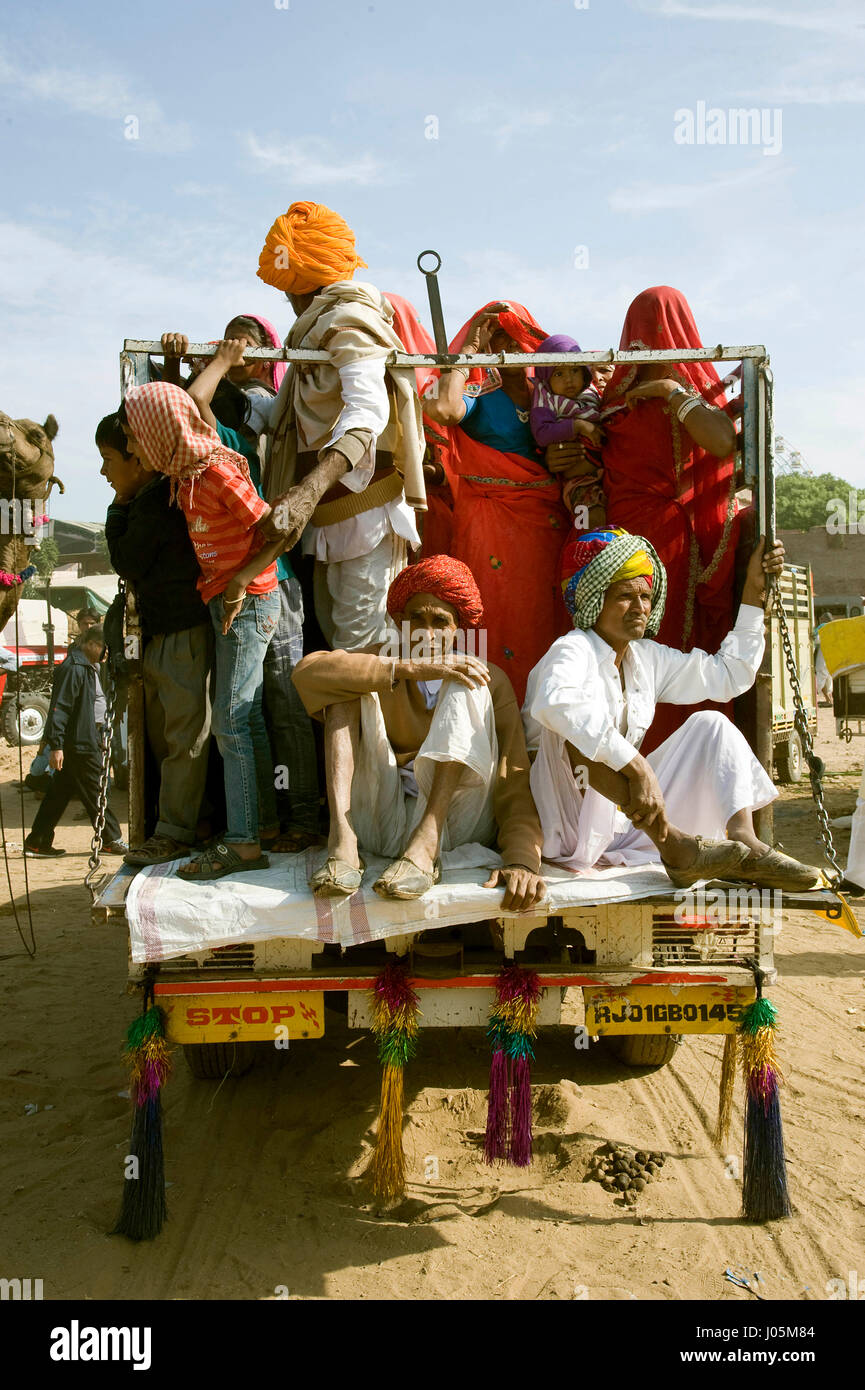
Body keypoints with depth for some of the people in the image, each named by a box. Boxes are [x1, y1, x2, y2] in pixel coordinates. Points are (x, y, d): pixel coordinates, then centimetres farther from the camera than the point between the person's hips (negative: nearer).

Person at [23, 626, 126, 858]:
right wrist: (56, 745, -25)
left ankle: (37, 843, 14)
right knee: (95, 792, -1)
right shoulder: (73, 668, -16)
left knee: (60, 792, 10)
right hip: (79, 743, -10)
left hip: (88, 740, 10)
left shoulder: (89, 668, 17)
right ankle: (111, 840, 8)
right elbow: (59, 707, -21)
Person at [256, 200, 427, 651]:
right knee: (331, 634, 10)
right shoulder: (322, 324, 23)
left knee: (357, 647, -12)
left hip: (366, 508, -10)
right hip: (332, 514, 10)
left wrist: (310, 490, -43)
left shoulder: (347, 321, -10)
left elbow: (368, 411, -30)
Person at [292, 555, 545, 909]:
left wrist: (522, 860, -28)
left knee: (464, 689, -18)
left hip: (453, 822, -2)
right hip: (381, 823, 2)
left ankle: (425, 848, -33)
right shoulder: (382, 665, 5)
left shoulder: (489, 680, 1)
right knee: (349, 685, -11)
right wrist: (410, 668, -26)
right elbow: (308, 672, -17)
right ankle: (342, 844, -28)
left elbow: (515, 784, -9)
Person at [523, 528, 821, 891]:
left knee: (710, 723, 1)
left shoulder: (647, 658, 13)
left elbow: (729, 675, 19)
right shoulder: (573, 651, -14)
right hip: (567, 818, -8)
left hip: (628, 815, 8)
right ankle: (673, 845, -35)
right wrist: (637, 766, -44)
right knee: (576, 726, -33)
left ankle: (746, 844, -24)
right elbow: (554, 701, -39)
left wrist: (754, 591, 15)